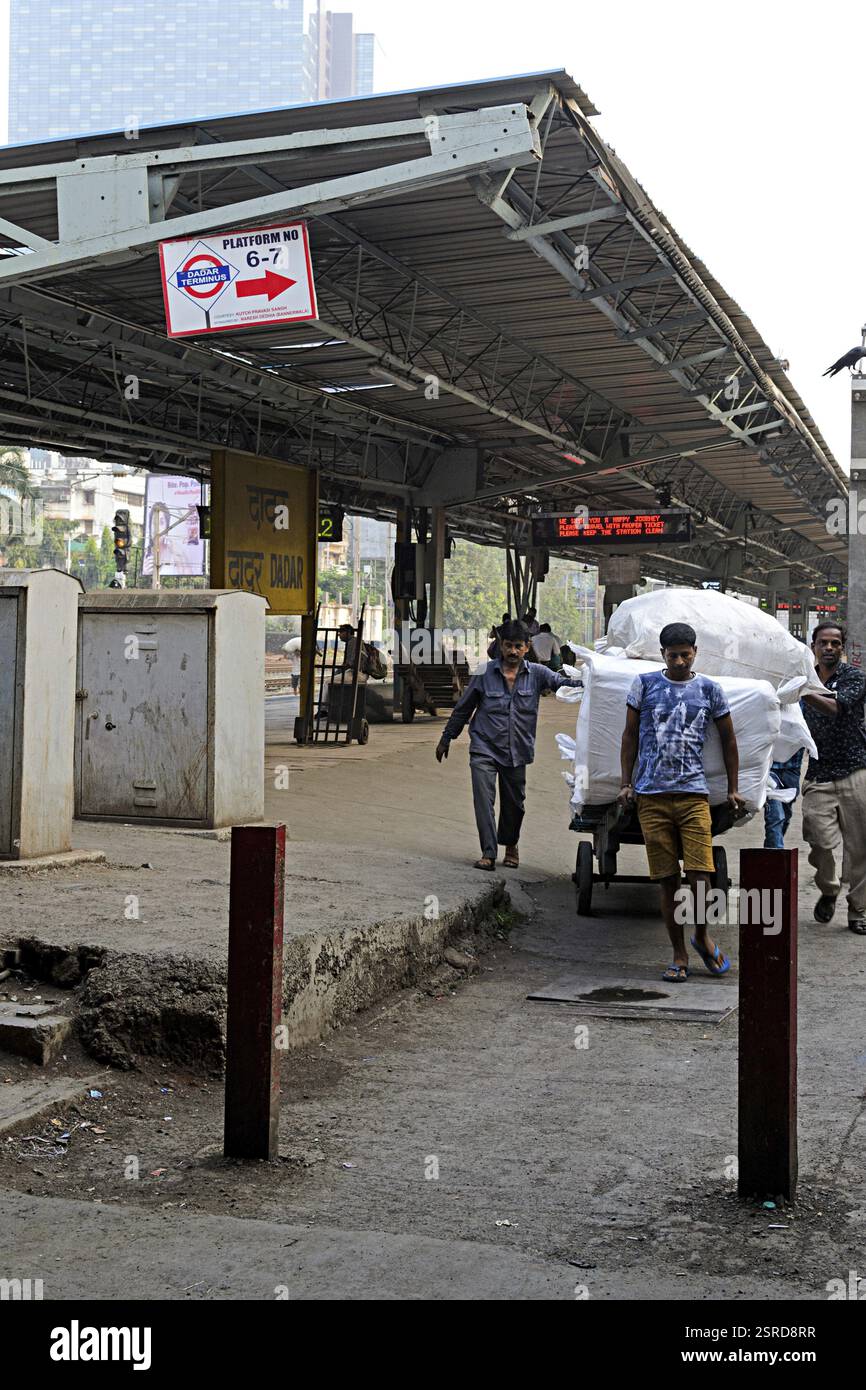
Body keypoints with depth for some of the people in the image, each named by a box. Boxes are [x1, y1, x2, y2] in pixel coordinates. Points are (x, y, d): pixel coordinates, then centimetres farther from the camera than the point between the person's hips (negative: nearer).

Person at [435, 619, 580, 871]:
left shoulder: (535, 673, 1)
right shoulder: (485, 673, -2)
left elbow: (561, 681, -13)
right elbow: (463, 708, 7)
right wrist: (446, 738, 13)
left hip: (517, 751, 2)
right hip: (484, 748, -2)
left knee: (514, 802, 12)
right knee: (483, 798, -13)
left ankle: (510, 845, 36)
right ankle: (488, 852, -7)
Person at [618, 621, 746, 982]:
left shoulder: (709, 689, 8)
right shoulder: (644, 684, 7)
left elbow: (728, 740, 16)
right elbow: (630, 735, 12)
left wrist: (733, 789, 15)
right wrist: (626, 783, 5)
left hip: (694, 794, 0)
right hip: (651, 795, 0)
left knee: (700, 876, -9)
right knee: (668, 880, 3)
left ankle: (702, 936, 18)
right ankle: (679, 955, 12)